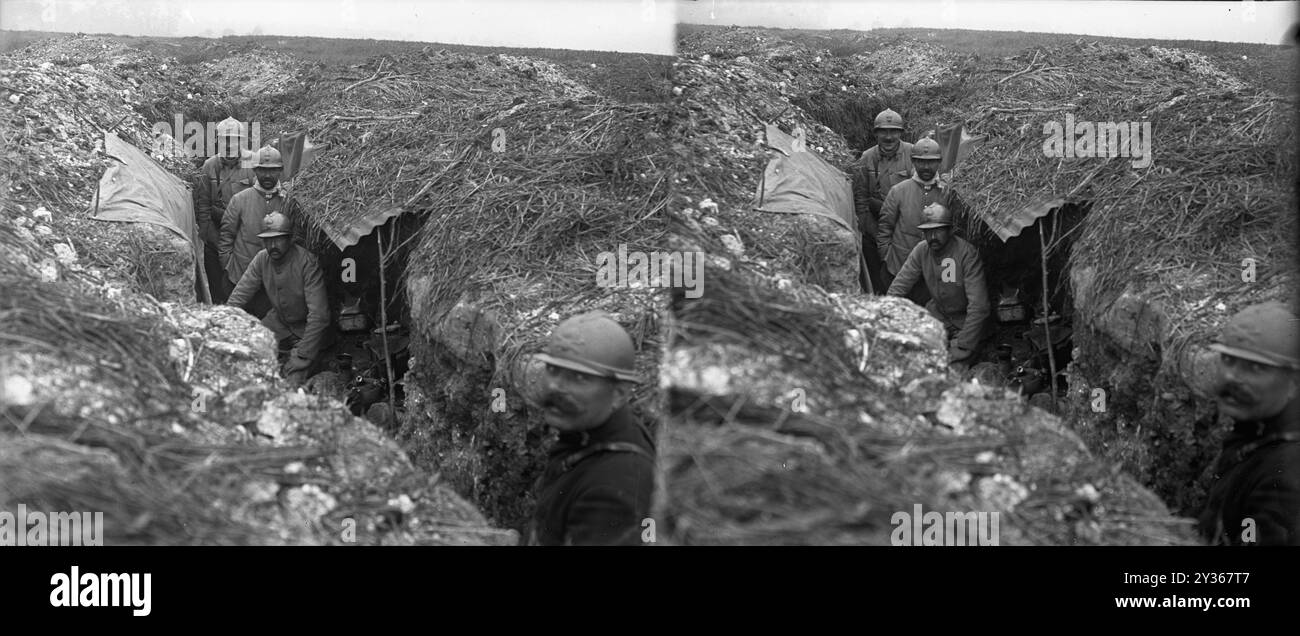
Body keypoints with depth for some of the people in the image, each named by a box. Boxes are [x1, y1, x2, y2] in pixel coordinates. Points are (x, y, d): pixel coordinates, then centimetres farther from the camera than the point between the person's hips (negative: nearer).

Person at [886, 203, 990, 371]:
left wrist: (962, 349, -31)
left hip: (966, 320, -5)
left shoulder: (967, 253, -24)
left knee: (953, 367, -26)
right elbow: (897, 288, -3)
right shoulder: (921, 250, -7)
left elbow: (978, 306, -27)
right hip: (937, 313, 5)